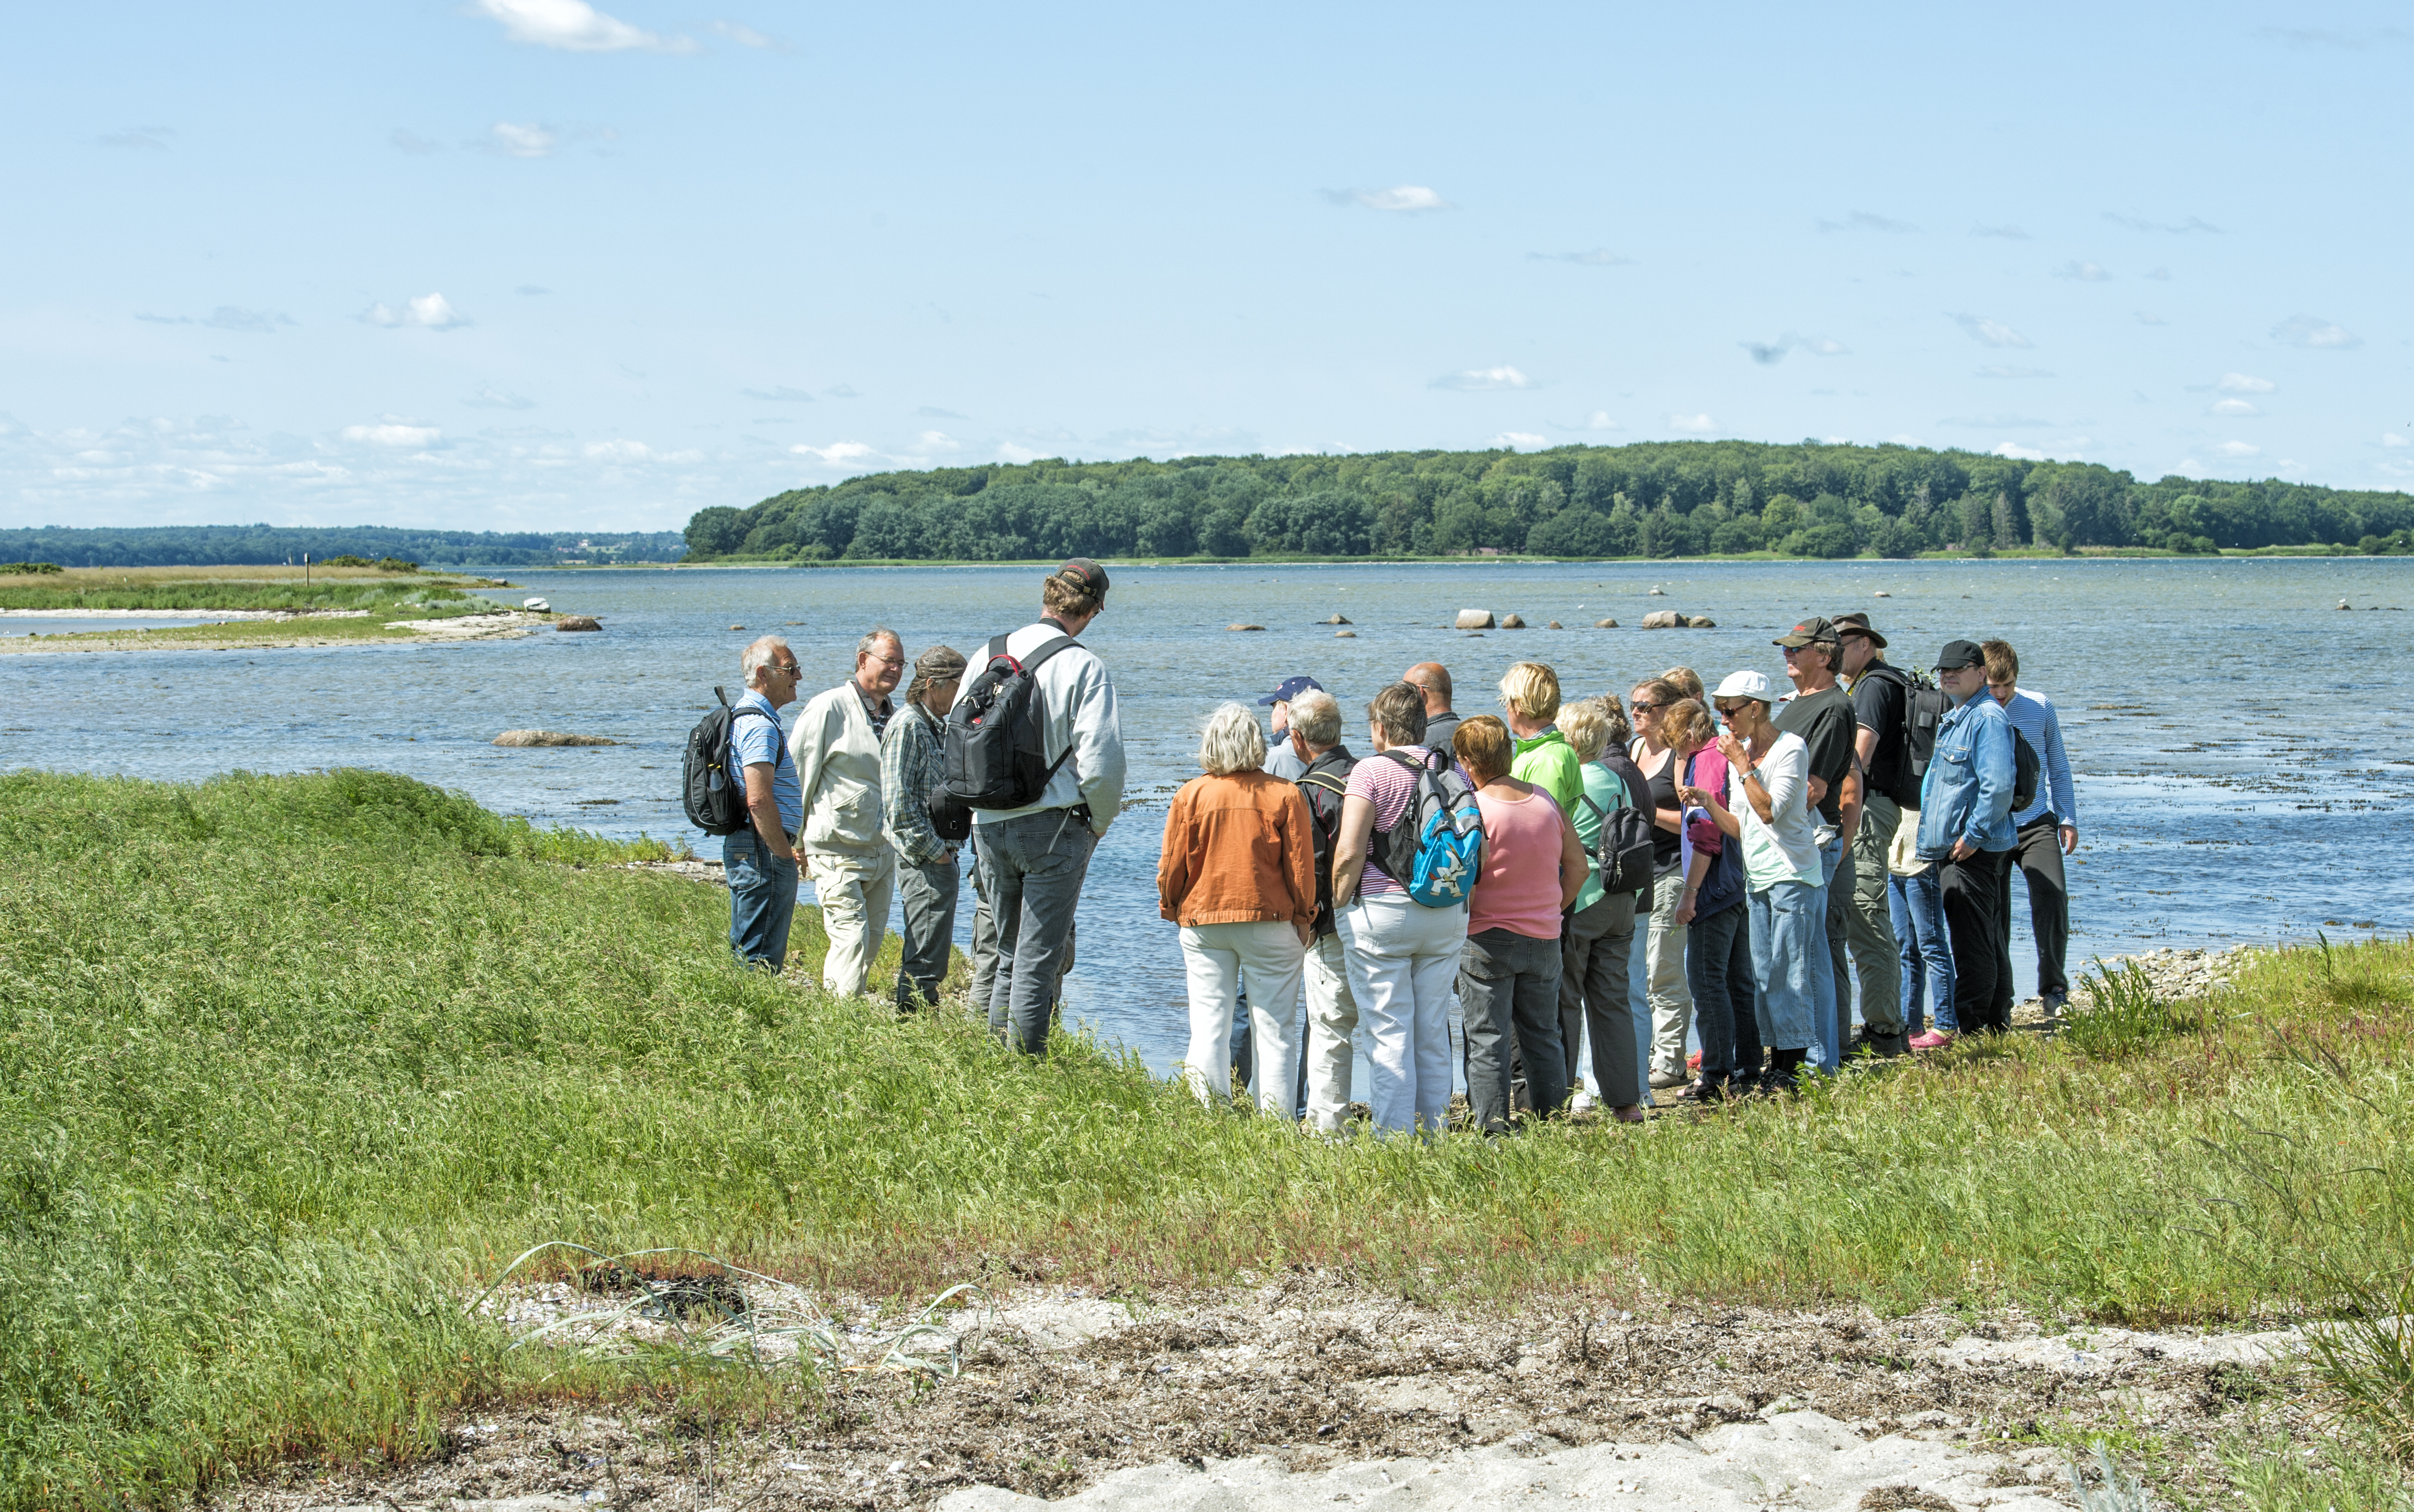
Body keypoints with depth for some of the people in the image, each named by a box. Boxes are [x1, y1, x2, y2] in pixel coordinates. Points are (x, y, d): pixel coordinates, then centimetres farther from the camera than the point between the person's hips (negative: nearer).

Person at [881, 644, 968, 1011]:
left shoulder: (937, 726, 16)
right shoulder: (907, 726, -14)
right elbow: (898, 803, -20)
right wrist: (933, 850, -16)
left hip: (940, 858, 10)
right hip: (925, 861, -10)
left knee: (925, 958, 15)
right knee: (924, 964, -8)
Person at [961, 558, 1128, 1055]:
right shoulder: (1084, 667, -12)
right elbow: (1102, 758, -16)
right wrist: (1100, 822, 1)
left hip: (989, 825, 5)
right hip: (1055, 827, -5)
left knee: (1009, 953, 18)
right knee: (1040, 958, 1)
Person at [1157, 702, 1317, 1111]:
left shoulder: (1191, 795, -2)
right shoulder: (1285, 795, -5)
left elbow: (1171, 865, 2)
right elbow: (1301, 863, -3)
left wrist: (1171, 908, 18)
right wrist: (1304, 917, 8)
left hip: (1203, 921, 1)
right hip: (1271, 920, -1)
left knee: (1208, 1027, 5)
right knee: (1275, 1028, 3)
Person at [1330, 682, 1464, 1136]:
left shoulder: (1371, 771, -10)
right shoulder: (1453, 770, 6)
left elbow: (1349, 853, -14)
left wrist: (1340, 907, -1)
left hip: (1381, 912, -5)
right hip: (1447, 916, 5)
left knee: (1388, 1034, -1)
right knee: (1434, 1031, 11)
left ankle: (1395, 1138, -2)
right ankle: (1434, 1135, 14)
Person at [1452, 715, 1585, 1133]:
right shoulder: (1547, 801, 2)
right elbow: (1578, 867, 8)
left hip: (1487, 939, -5)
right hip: (1543, 939, 5)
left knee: (1487, 1039, 0)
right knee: (1543, 1036, 14)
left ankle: (1493, 1126, -2)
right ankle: (1551, 1120, 16)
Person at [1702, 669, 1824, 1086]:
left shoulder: (1792, 748, -8)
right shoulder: (1741, 751, 14)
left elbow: (1769, 810, -18)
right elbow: (1741, 828, 13)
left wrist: (1742, 765, -14)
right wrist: (1707, 802, -3)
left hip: (1791, 874, -8)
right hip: (1756, 877, 8)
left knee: (1788, 971, -9)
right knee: (1763, 974, 7)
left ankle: (1797, 1065, -5)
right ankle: (1777, 1064, 11)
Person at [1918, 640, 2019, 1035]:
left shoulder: (1987, 717, -14)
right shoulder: (1953, 720, 19)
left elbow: (1999, 784, -24)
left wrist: (1973, 835, -21)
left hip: (1971, 851, -11)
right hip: (1953, 849, 11)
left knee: (1972, 944, -8)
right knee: (1987, 942, 15)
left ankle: (1973, 1030, -6)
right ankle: (1997, 1024, 22)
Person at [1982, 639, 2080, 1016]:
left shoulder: (2041, 708, 2)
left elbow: (2058, 766, 13)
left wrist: (2068, 819, 11)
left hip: (2036, 824, 1)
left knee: (2053, 898, -16)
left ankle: (2053, 986, -1)